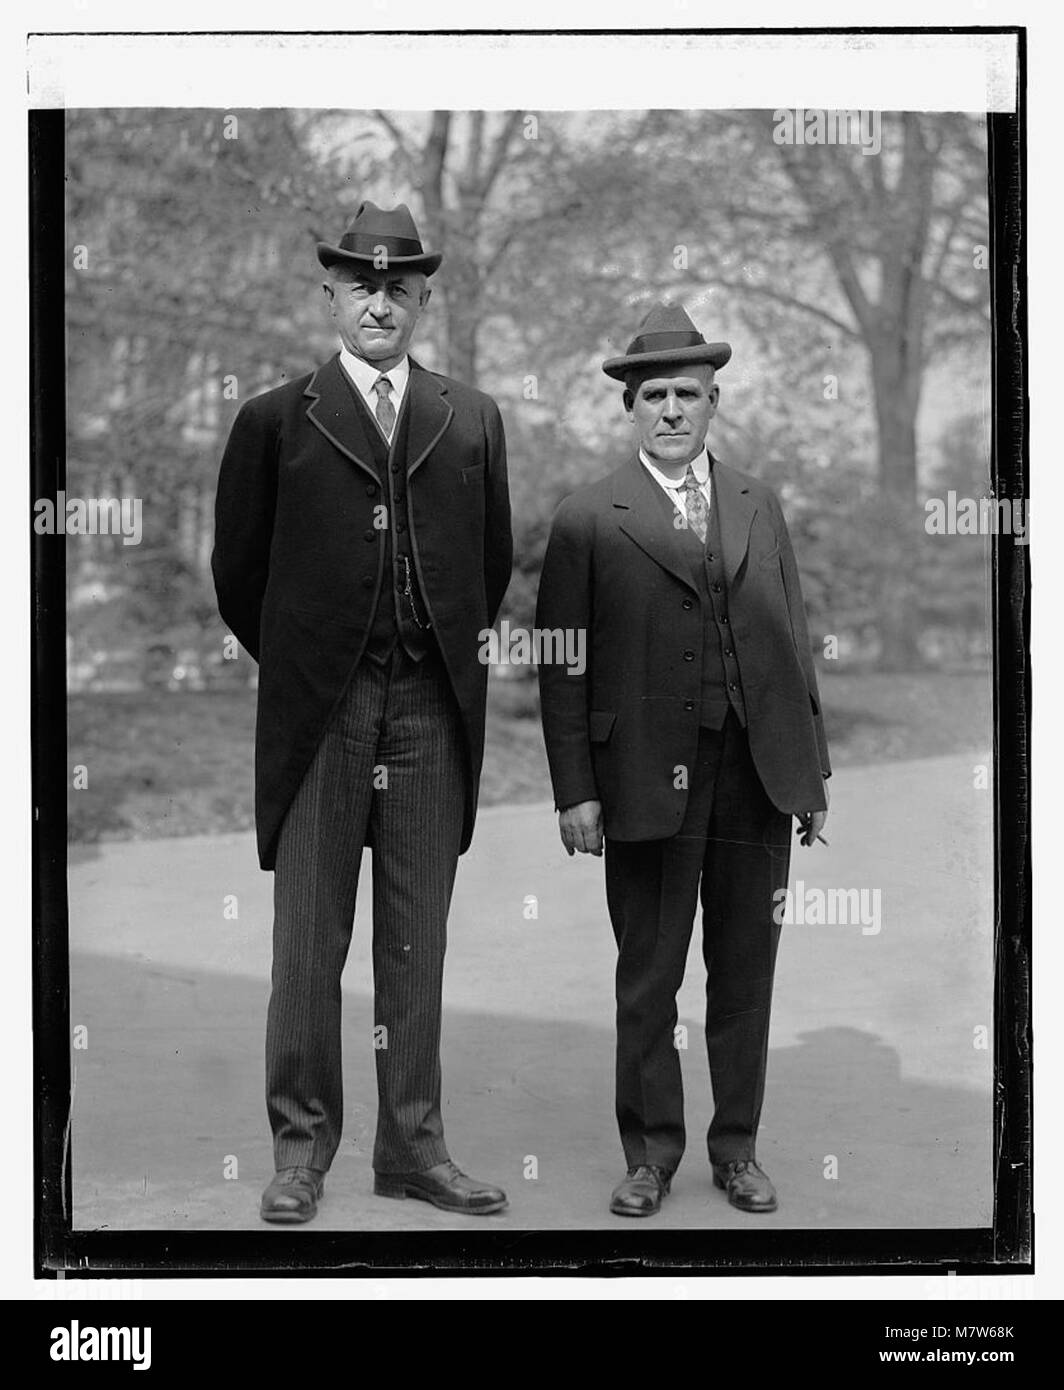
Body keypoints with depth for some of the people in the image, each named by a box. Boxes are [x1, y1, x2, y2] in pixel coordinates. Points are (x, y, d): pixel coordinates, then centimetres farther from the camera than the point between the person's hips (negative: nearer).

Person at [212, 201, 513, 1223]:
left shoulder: (472, 421, 10)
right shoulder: (275, 420, 2)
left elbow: (494, 561, 17)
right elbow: (236, 568, 7)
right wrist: (293, 660, 9)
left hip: (434, 712, 2)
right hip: (318, 711, -2)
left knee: (418, 942, 8)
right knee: (308, 941, 3)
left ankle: (412, 1145, 17)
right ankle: (301, 1145, 14)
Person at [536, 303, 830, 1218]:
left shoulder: (760, 506, 12)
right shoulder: (588, 521, -1)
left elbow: (794, 640, 14)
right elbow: (561, 668, -2)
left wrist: (816, 764, 11)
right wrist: (575, 790, -7)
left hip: (759, 774, 3)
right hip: (648, 780, -3)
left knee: (745, 974, 10)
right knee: (647, 979, 6)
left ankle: (738, 1147, 23)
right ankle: (651, 1151, 21)